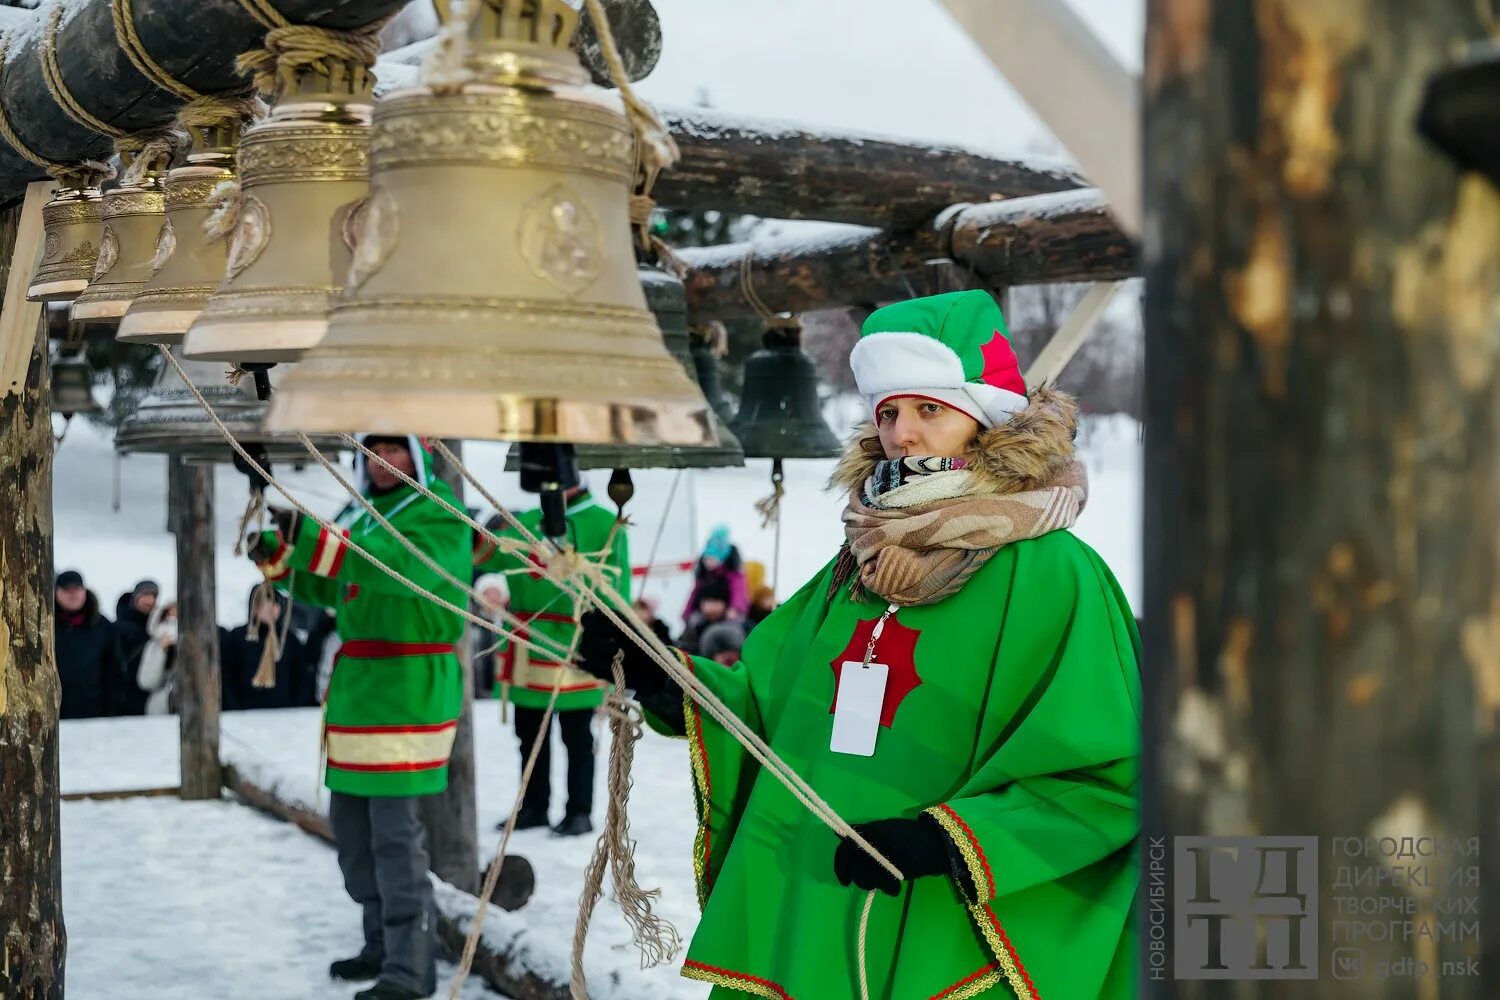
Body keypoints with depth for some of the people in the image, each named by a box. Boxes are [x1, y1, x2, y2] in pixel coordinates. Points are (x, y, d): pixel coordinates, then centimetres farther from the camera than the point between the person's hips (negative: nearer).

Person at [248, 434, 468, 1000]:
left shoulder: (440, 516, -10)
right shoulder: (359, 514, 16)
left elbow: (408, 568, -30)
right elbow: (332, 589, 25)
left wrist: (313, 538, -38)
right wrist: (279, 561, 5)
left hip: (409, 692, -9)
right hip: (357, 690, 9)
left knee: (395, 830, -11)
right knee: (351, 822, 15)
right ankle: (383, 945, 28)